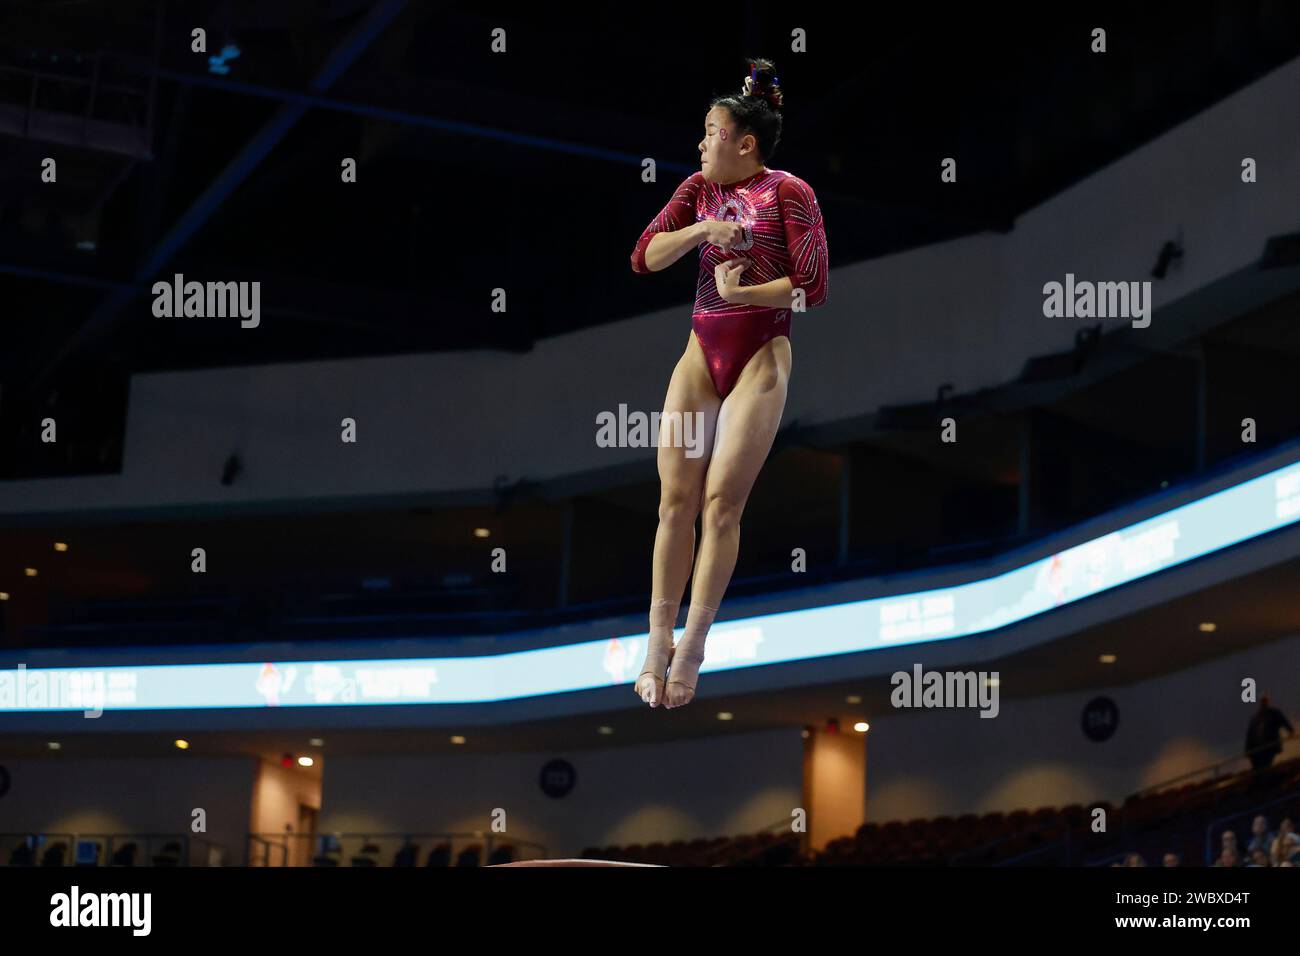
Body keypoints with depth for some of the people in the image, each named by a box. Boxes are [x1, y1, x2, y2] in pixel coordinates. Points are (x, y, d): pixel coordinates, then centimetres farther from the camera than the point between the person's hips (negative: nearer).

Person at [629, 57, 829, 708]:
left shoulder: (788, 192, -3)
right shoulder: (699, 188, 11)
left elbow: (813, 286, -10)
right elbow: (644, 258, 4)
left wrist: (740, 292, -16)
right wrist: (702, 229, -10)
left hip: (760, 358, -4)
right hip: (700, 353, 5)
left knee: (721, 504, -8)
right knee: (675, 499, -1)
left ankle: (691, 649, -3)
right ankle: (658, 642, 4)